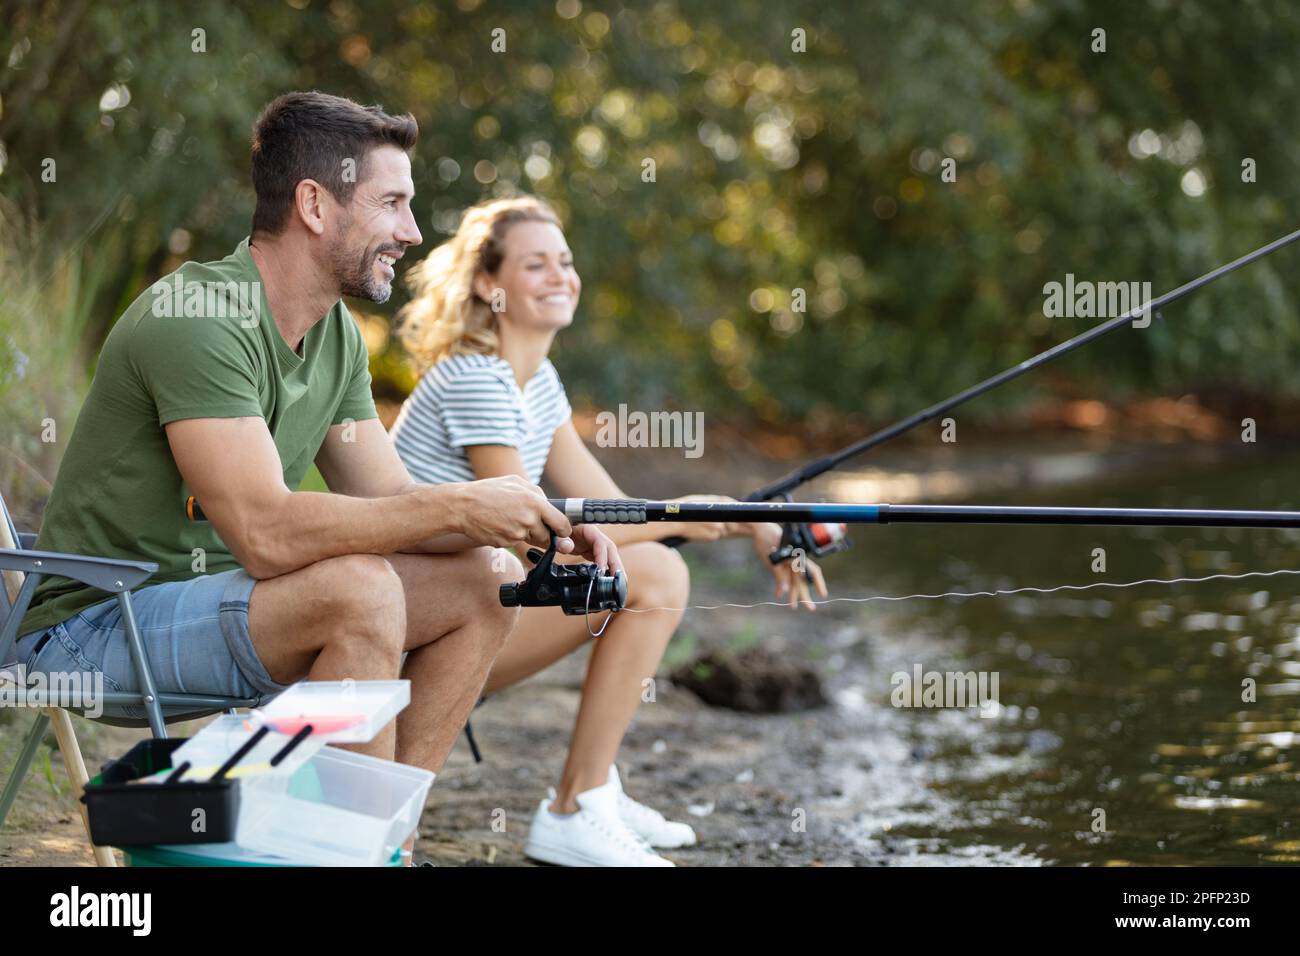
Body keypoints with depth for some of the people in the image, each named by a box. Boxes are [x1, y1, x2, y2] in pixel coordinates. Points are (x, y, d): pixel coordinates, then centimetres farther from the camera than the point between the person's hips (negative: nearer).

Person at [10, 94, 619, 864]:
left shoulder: (338, 336, 7)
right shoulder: (198, 319, -23)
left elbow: (391, 502, 8)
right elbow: (266, 532, -31)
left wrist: (544, 529, -9)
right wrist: (461, 507, -27)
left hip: (217, 599, 9)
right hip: (96, 629, -9)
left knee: (483, 583, -1)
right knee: (359, 590, -31)